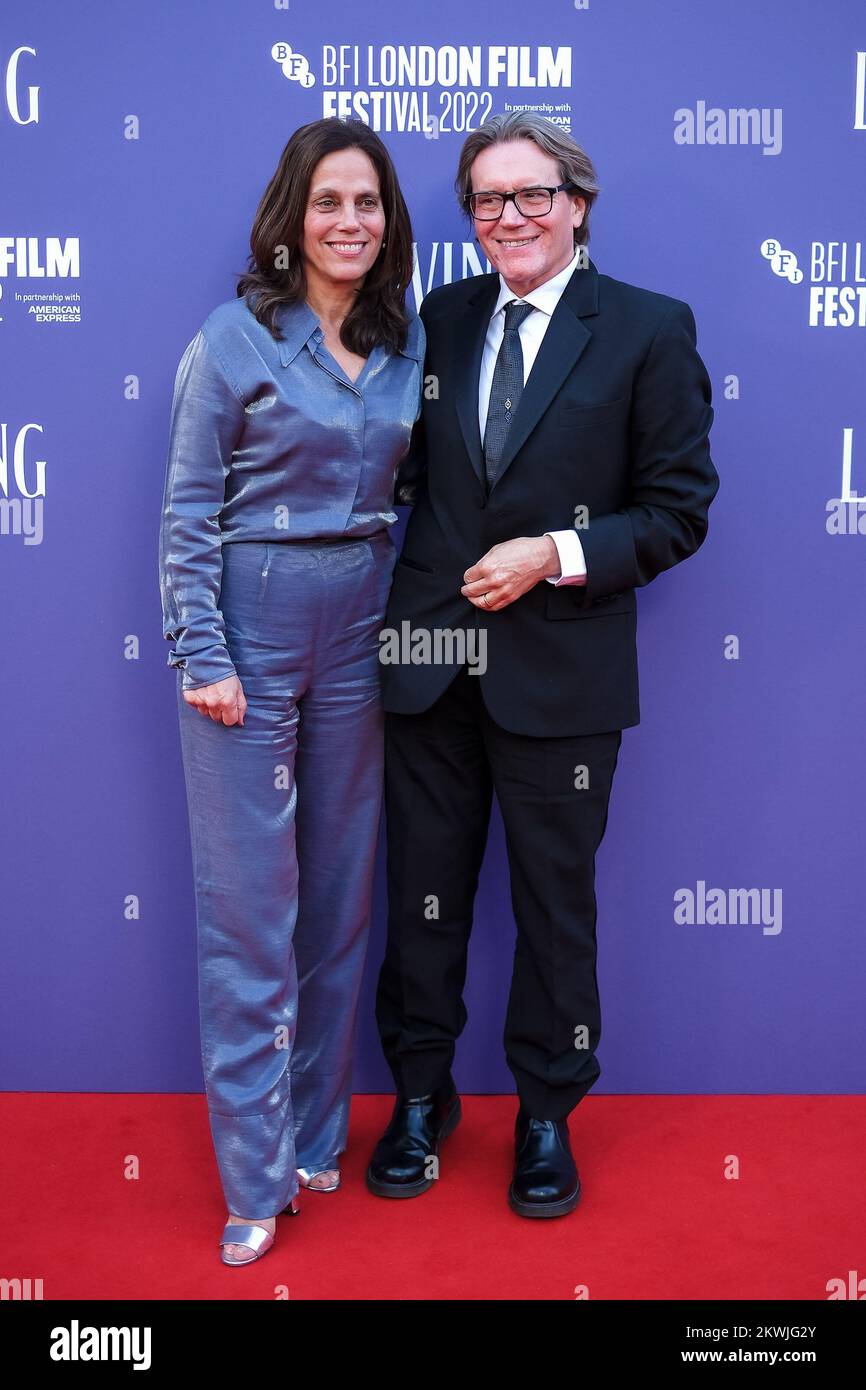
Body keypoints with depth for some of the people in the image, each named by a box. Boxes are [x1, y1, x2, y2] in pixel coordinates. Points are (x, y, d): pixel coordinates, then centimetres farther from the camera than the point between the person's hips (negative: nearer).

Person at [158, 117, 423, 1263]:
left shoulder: (406, 343, 8)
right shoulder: (236, 337, -6)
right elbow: (188, 510, -7)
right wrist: (204, 657, -12)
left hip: (360, 630, 5)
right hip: (252, 623, -5)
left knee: (341, 885, 11)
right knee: (249, 898, 0)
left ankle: (319, 1128, 28)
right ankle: (256, 1176, 12)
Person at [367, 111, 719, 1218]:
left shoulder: (651, 329, -2)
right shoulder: (441, 317, 9)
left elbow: (679, 508, -4)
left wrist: (559, 554, -16)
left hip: (559, 670, -3)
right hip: (431, 663, 3)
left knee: (555, 902, 11)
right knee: (424, 891, 13)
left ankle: (546, 1113, 31)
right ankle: (421, 1095, 33)